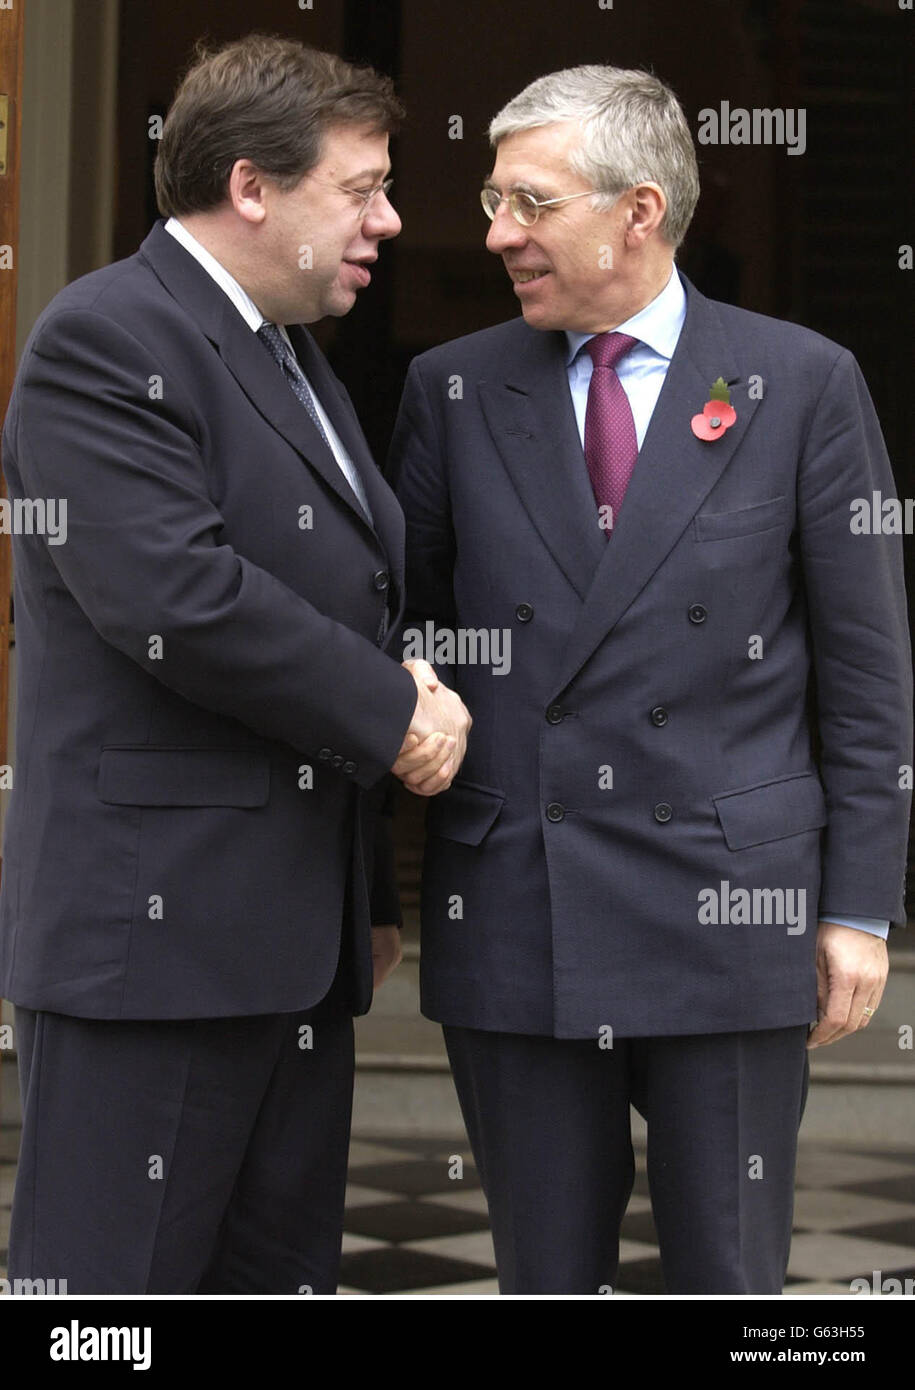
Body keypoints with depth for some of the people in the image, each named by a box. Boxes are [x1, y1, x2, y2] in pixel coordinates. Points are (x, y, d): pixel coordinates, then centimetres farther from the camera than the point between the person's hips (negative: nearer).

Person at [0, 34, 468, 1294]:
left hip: (297, 945, 9)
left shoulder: (296, 362, 20)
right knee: (112, 1281, -4)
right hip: (155, 929, -9)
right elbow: (175, 597, -22)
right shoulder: (107, 339, -10)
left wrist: (373, 891, 22)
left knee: (283, 1272, 12)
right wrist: (393, 713, -11)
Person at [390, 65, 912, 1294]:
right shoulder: (453, 390, 7)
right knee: (544, 1274, 10)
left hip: (728, 914, -2)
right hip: (511, 917, 2)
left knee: (729, 1277, 6)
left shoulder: (804, 385, 1)